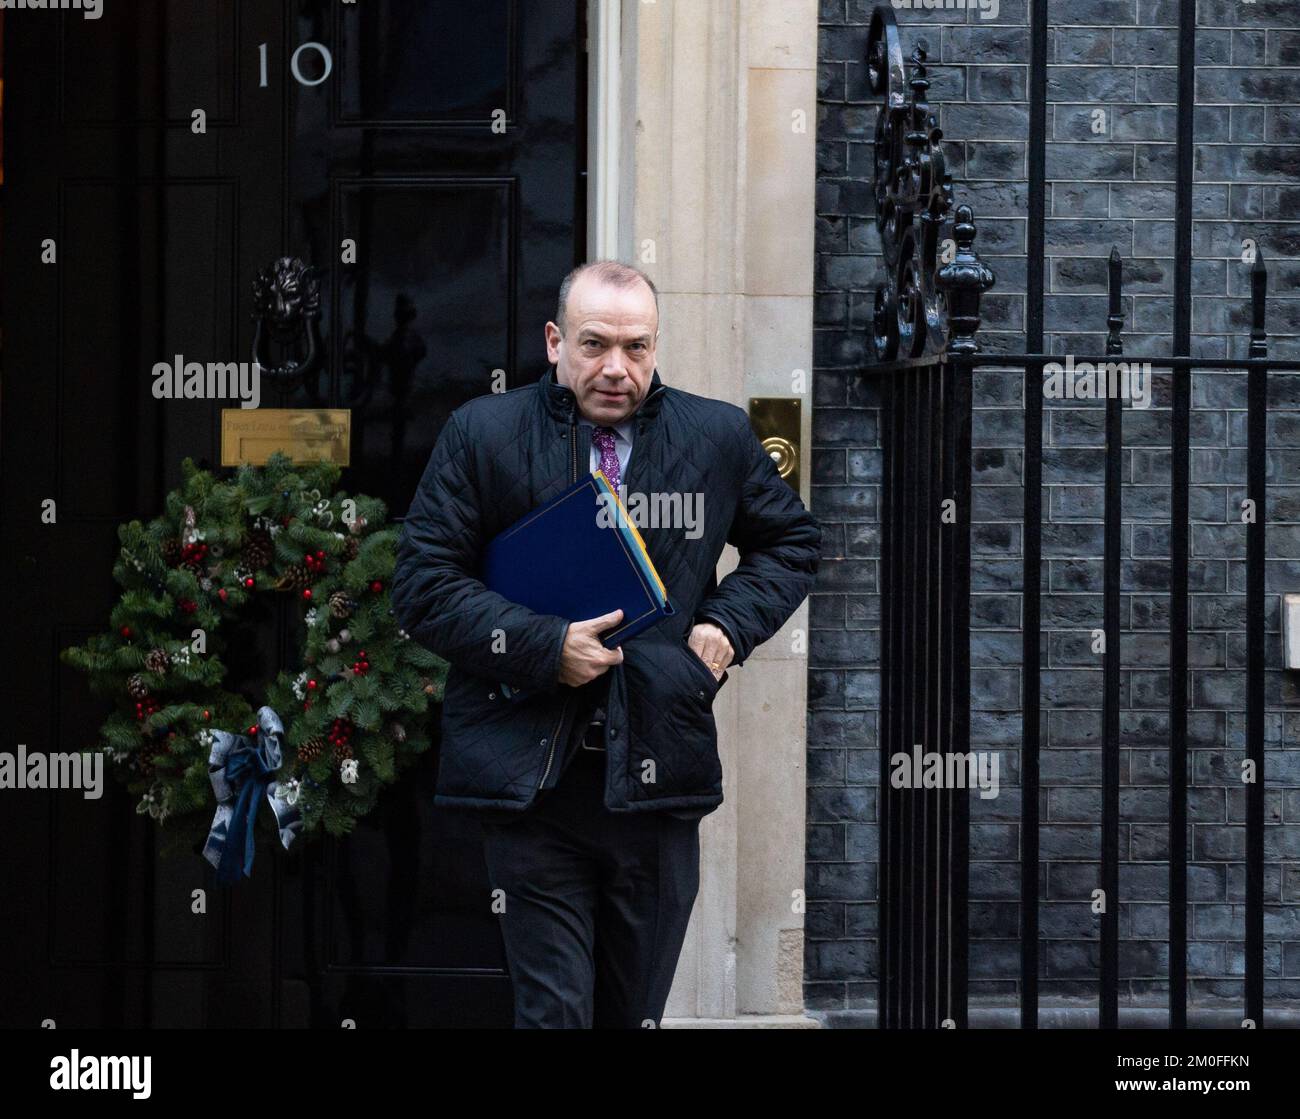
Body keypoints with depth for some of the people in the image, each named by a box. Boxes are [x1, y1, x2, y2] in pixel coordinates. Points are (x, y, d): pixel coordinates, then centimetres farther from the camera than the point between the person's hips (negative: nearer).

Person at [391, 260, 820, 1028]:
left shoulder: (718, 436, 8)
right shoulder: (484, 434, 0)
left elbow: (793, 543, 22)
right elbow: (423, 584, -2)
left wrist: (729, 625, 3)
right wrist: (544, 647, -14)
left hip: (658, 782, 3)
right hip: (532, 783, -3)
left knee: (636, 1014, 11)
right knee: (553, 1012, -6)